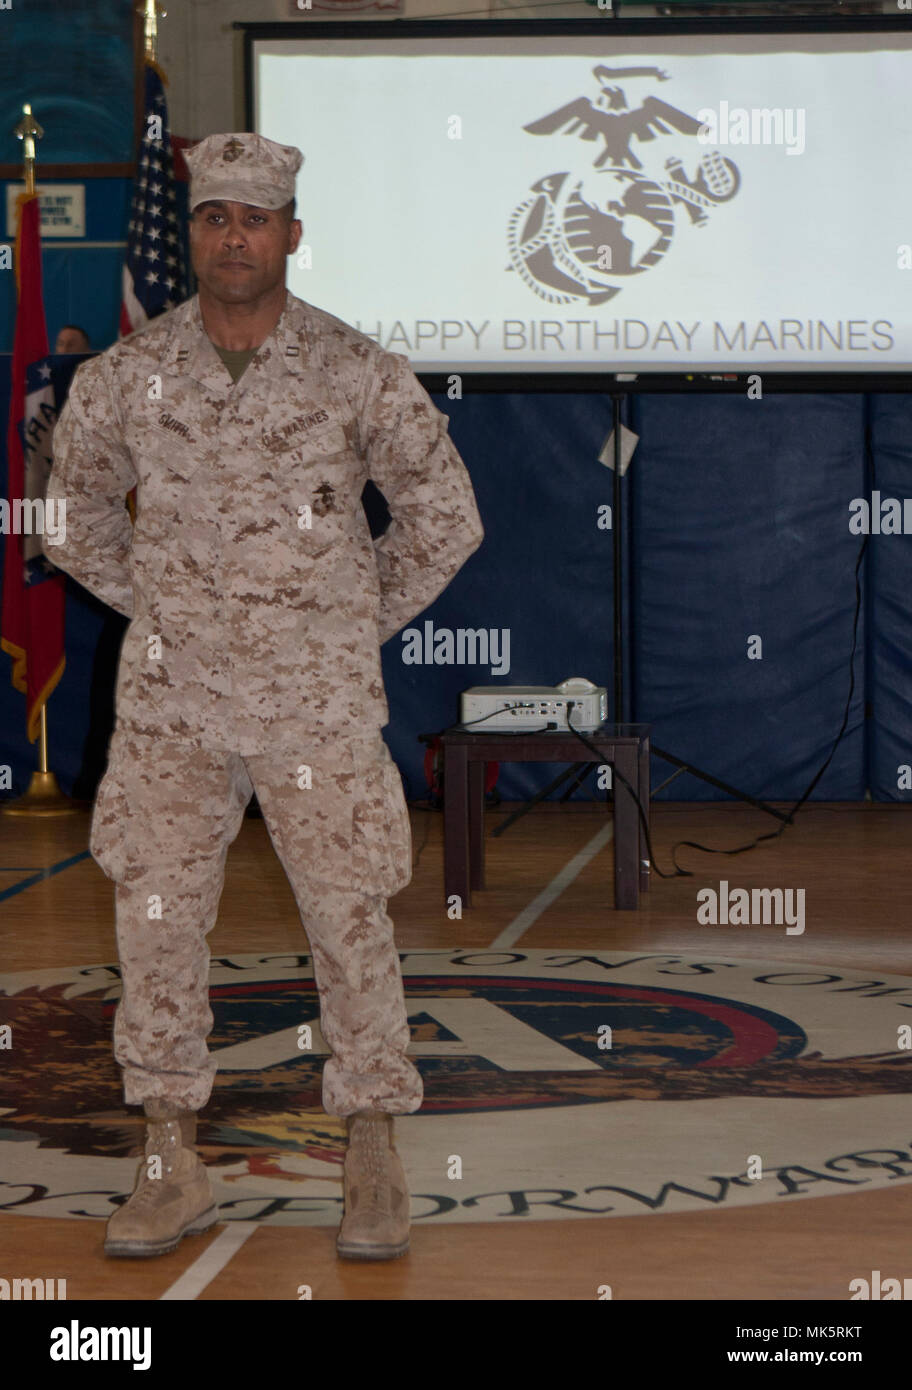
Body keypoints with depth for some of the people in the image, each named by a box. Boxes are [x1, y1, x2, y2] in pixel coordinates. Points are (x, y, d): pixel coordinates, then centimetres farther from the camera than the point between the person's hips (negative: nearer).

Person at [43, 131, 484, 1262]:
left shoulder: (358, 373, -5)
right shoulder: (127, 374, 0)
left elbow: (444, 517, 6)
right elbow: (74, 503, 18)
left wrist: (361, 625, 6)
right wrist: (149, 606, 13)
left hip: (317, 700, -2)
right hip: (169, 699, 2)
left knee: (349, 919, 1)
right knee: (155, 918, 0)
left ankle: (373, 1166, 15)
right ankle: (171, 1168, 11)